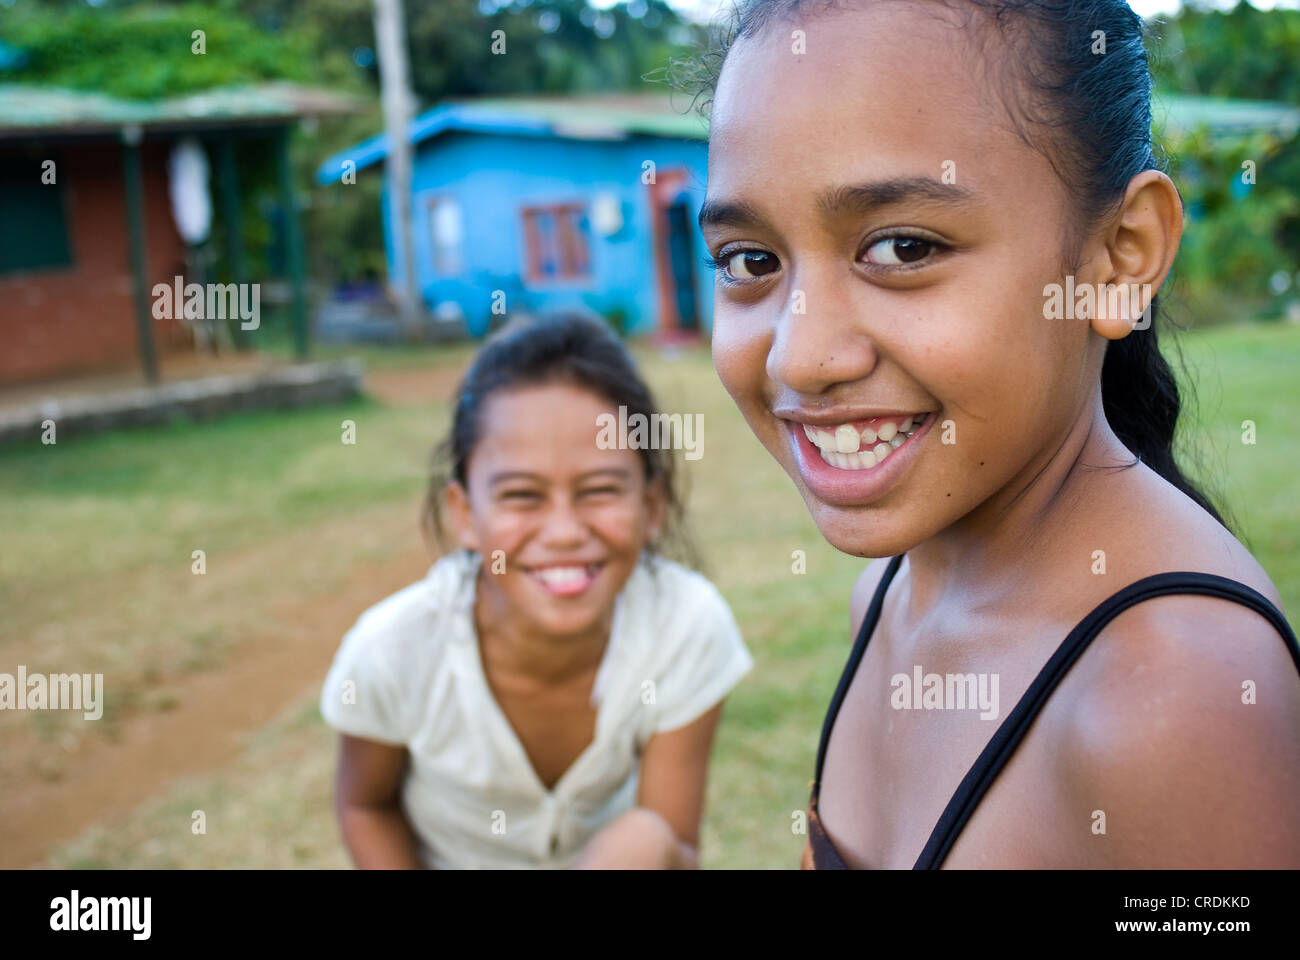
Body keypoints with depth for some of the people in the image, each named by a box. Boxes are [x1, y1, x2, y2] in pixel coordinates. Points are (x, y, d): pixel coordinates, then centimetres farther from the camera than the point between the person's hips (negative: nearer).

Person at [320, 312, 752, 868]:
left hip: (603, 852, 2)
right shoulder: (390, 649, -27)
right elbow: (366, 805, -8)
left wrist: (649, 848, -40)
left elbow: (679, 849, -21)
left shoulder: (689, 628, -29)